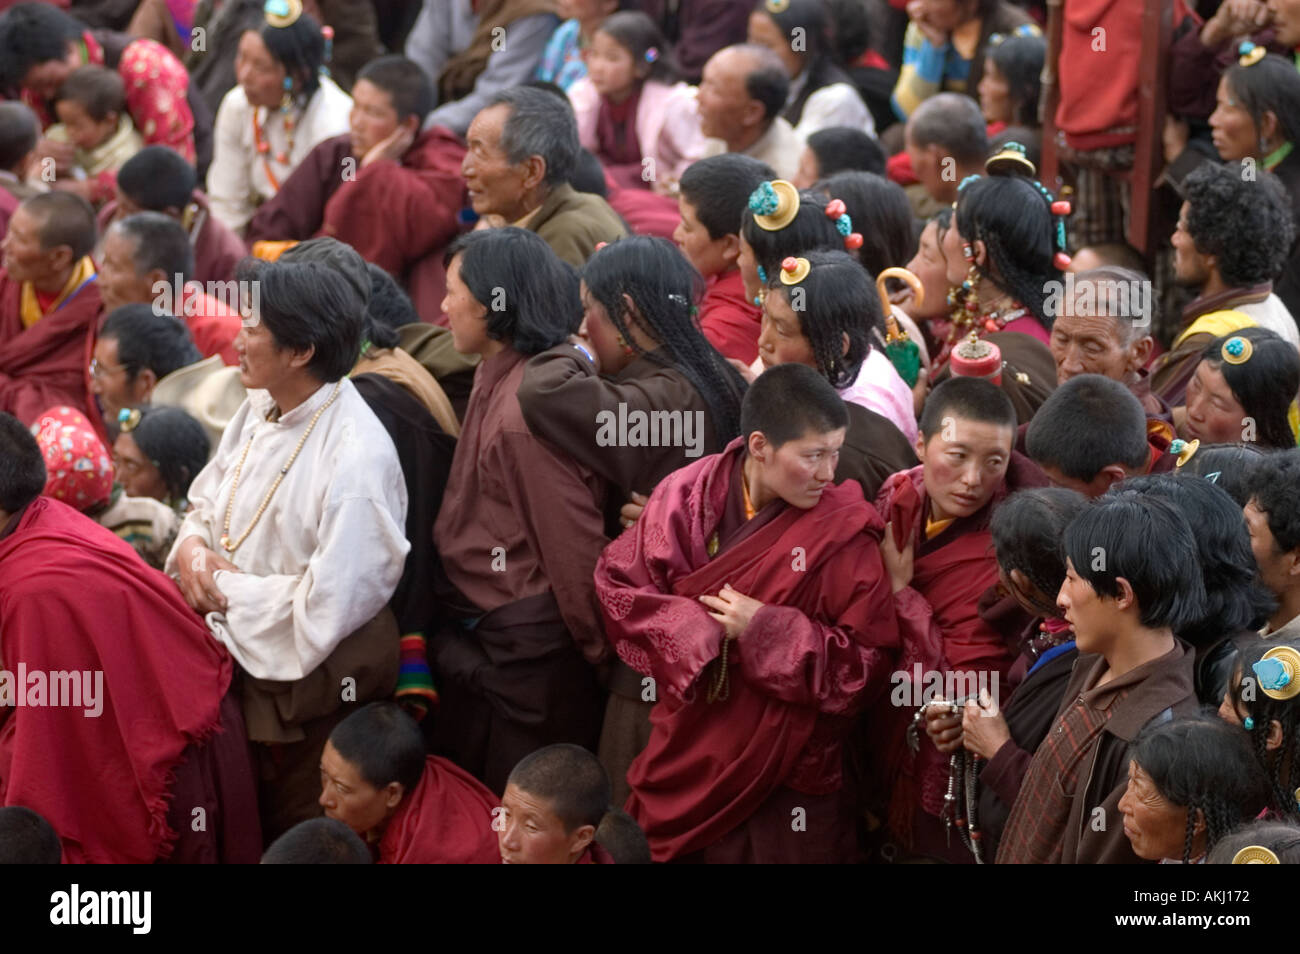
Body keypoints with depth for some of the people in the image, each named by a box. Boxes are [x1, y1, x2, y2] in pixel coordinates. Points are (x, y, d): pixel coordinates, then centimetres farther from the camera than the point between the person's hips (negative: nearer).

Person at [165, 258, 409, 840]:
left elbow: (327, 605, -28)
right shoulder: (260, 411, 0)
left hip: (311, 697, -8)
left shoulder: (355, 458, -27)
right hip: (246, 673, 8)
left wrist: (225, 591, -17)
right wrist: (192, 546, -8)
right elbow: (209, 501, 15)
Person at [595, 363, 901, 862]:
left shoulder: (844, 534, -12)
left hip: (785, 766, -2)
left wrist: (768, 633, -20)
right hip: (685, 754, 2)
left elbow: (866, 665, -12)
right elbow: (617, 584, -2)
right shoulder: (688, 496, -6)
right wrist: (694, 630, -18)